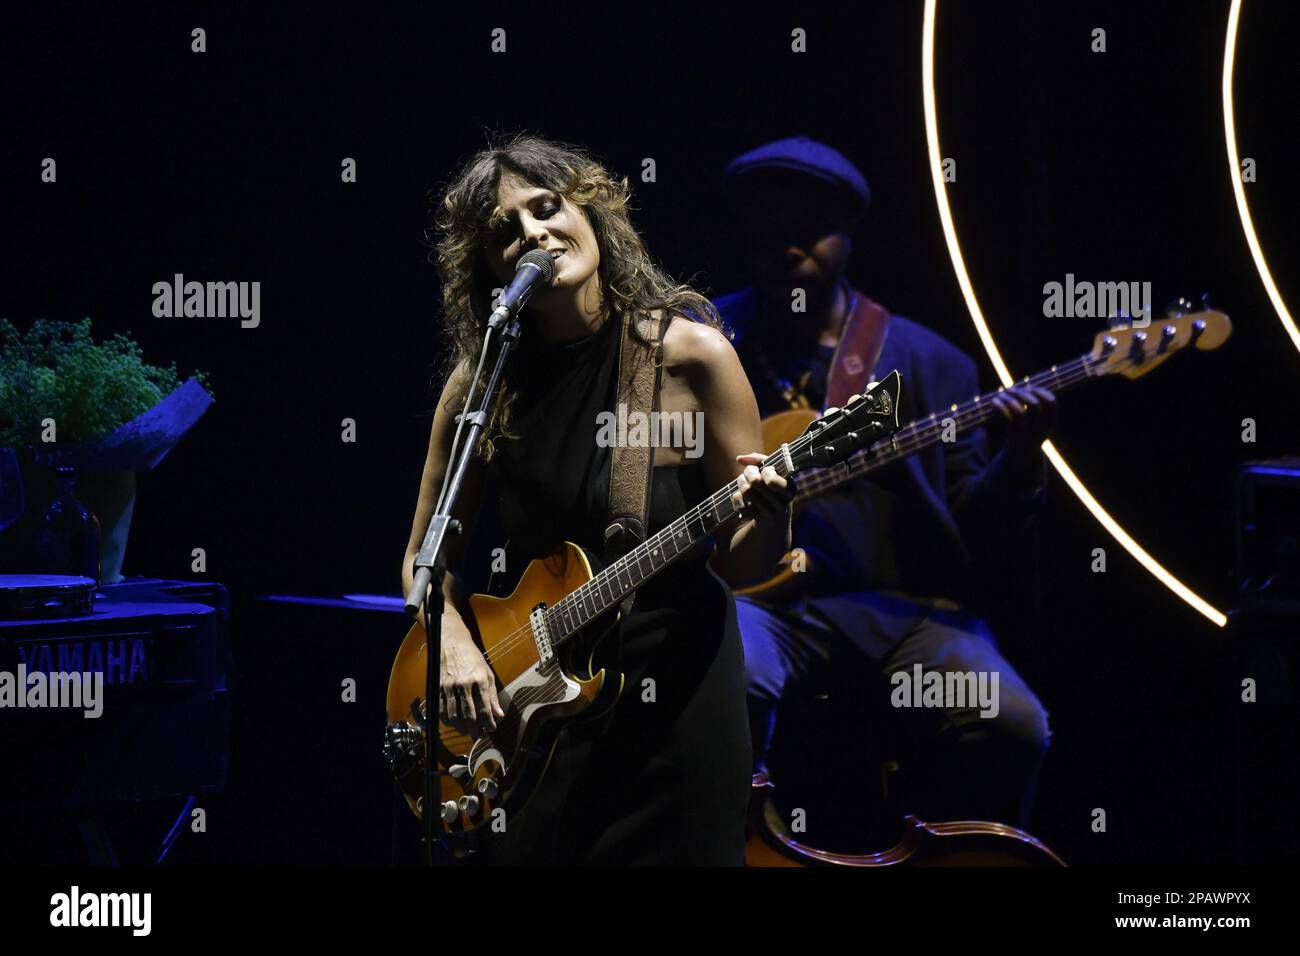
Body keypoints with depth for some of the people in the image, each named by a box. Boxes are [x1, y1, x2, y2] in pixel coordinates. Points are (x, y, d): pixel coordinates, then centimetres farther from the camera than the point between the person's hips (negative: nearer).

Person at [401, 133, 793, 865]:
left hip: (673, 701, -3)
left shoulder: (690, 355, -10)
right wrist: (455, 644, -10)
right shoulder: (483, 382, -2)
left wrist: (768, 516, -27)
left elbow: (743, 565, -6)